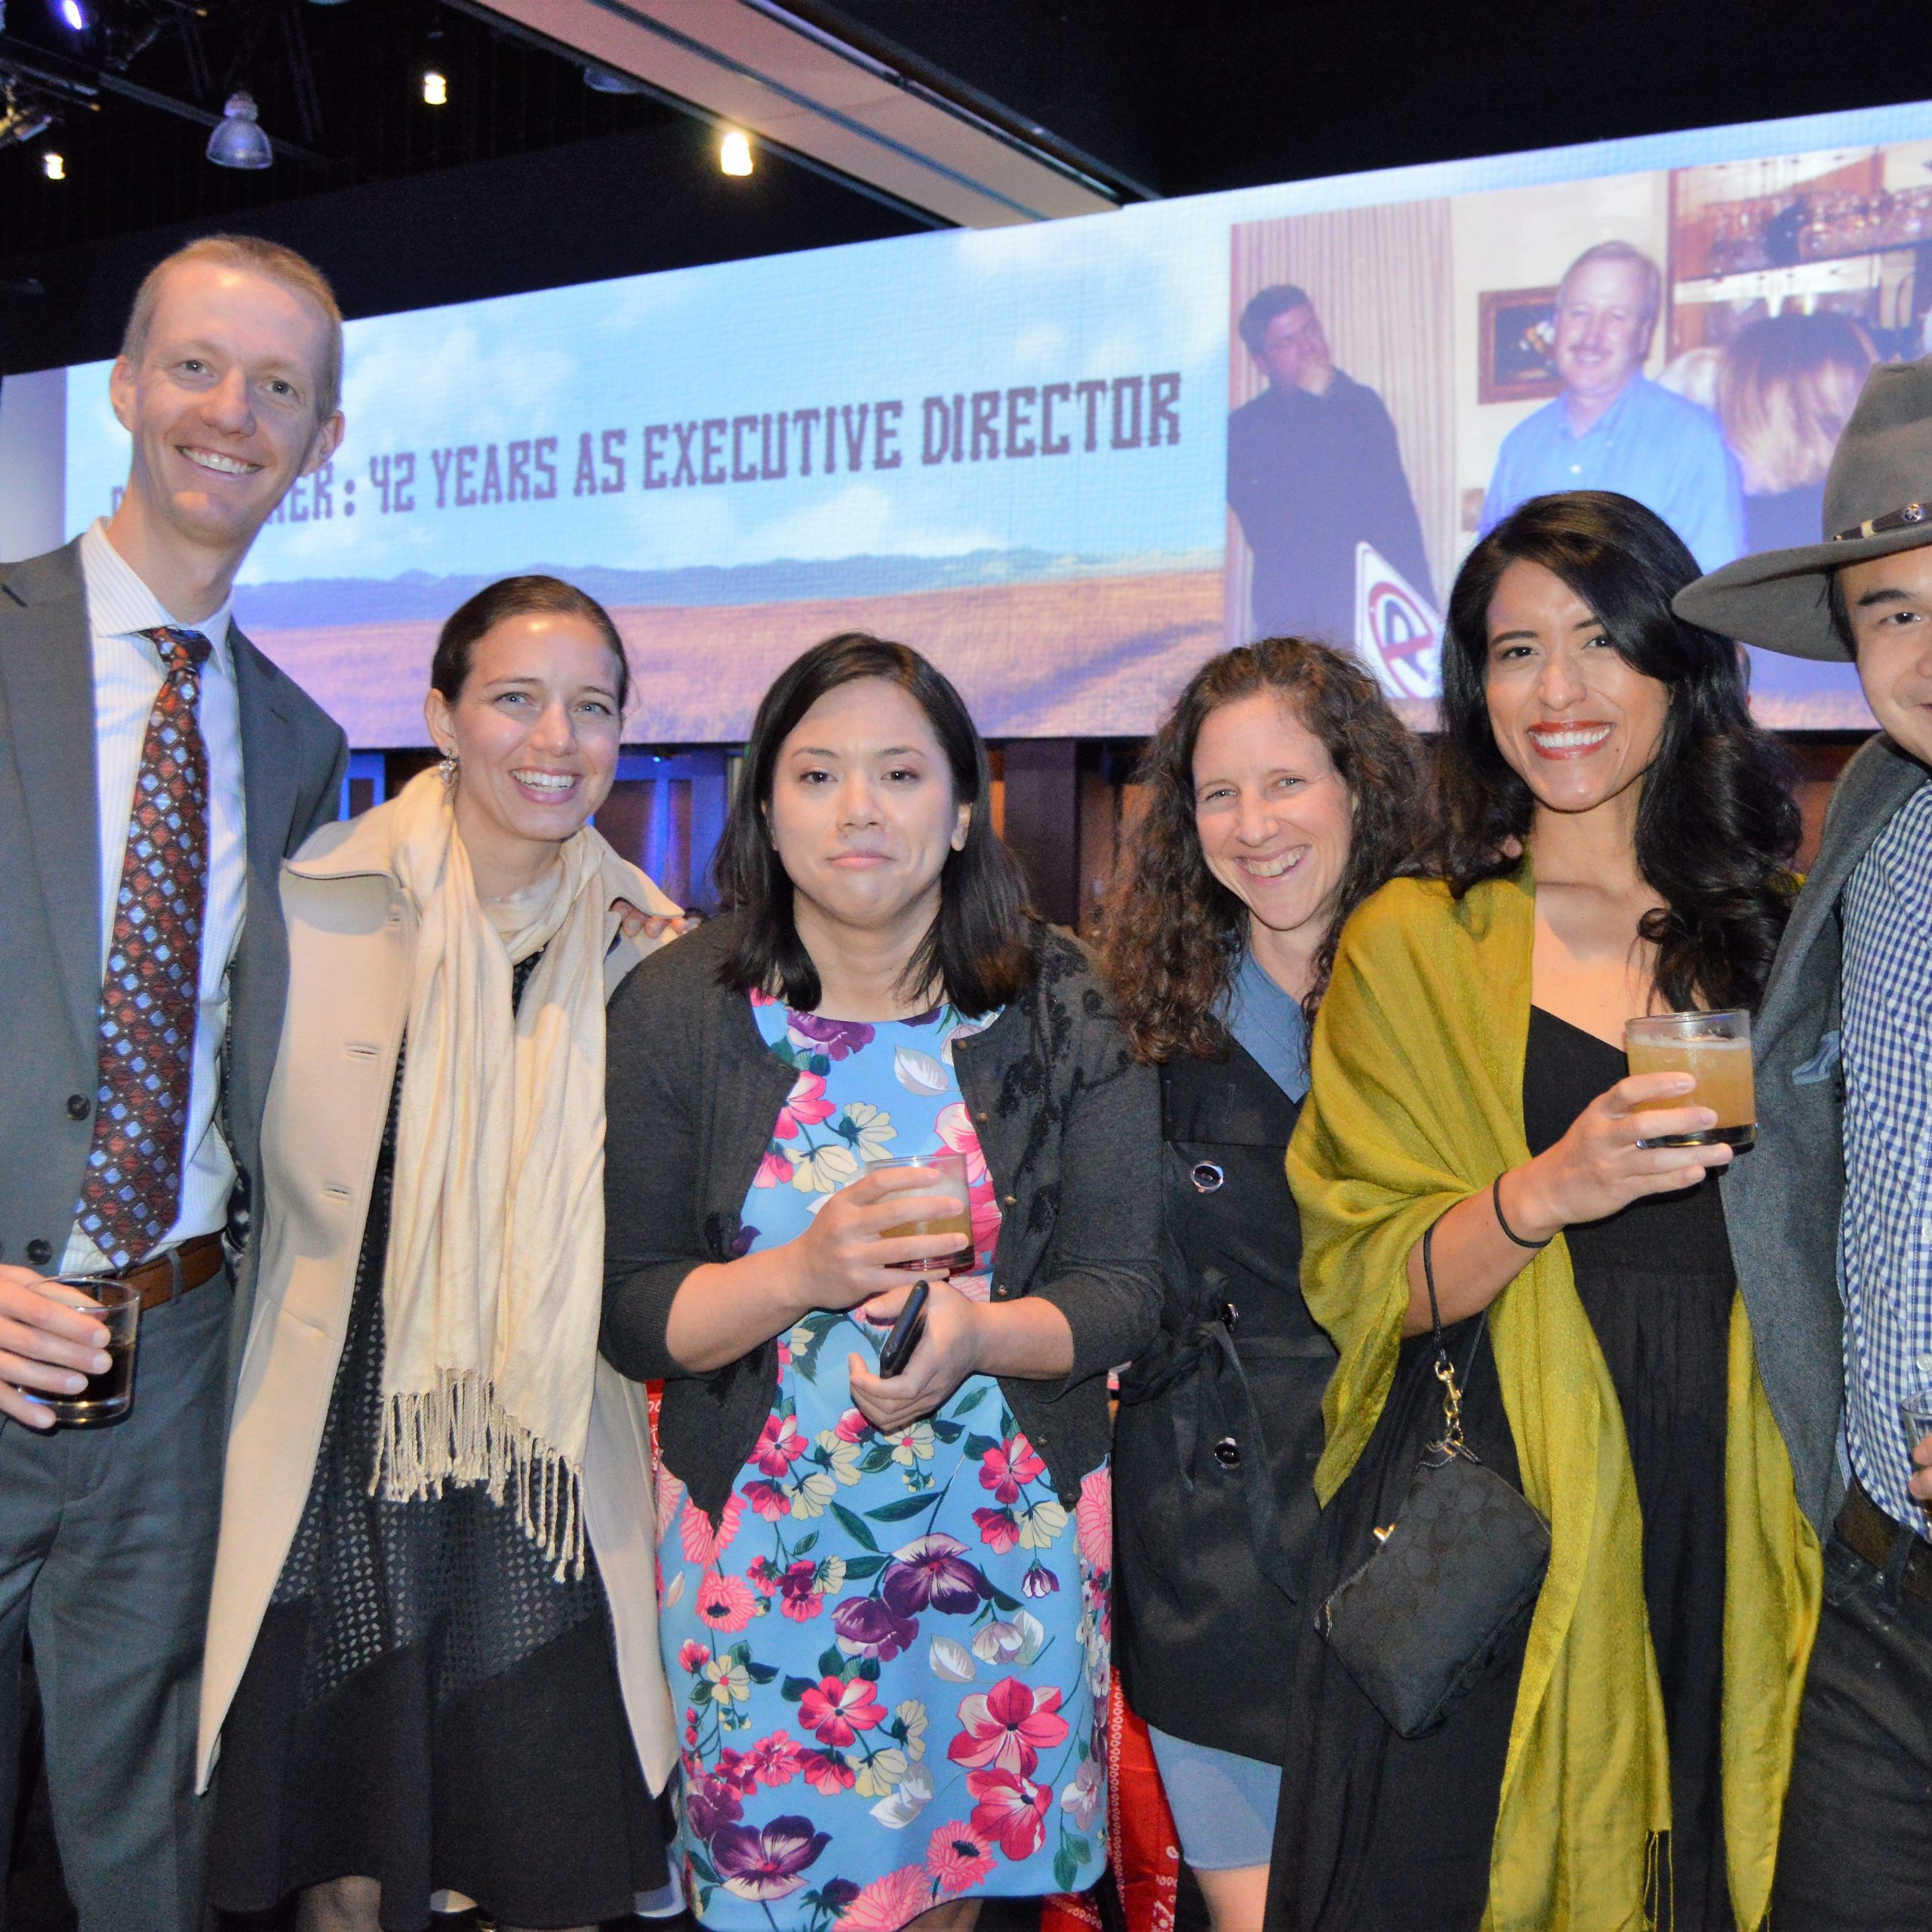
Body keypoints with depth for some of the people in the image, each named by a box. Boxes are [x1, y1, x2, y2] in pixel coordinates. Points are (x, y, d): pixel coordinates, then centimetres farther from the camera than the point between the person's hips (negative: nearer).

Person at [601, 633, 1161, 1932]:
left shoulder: (1064, 1009, -5)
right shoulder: (677, 1011, -6)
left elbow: (1123, 1289, -5)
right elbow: (630, 1314, -5)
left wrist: (977, 1332, -25)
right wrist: (805, 1275, -23)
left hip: (1009, 1537, 1)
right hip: (760, 1542, 0)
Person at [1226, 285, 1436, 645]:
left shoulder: (1363, 403, 15)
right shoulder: (1244, 429, 2)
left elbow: (1400, 511, 15)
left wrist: (1422, 605, 7)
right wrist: (1308, 402, -9)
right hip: (1299, 623, -3)